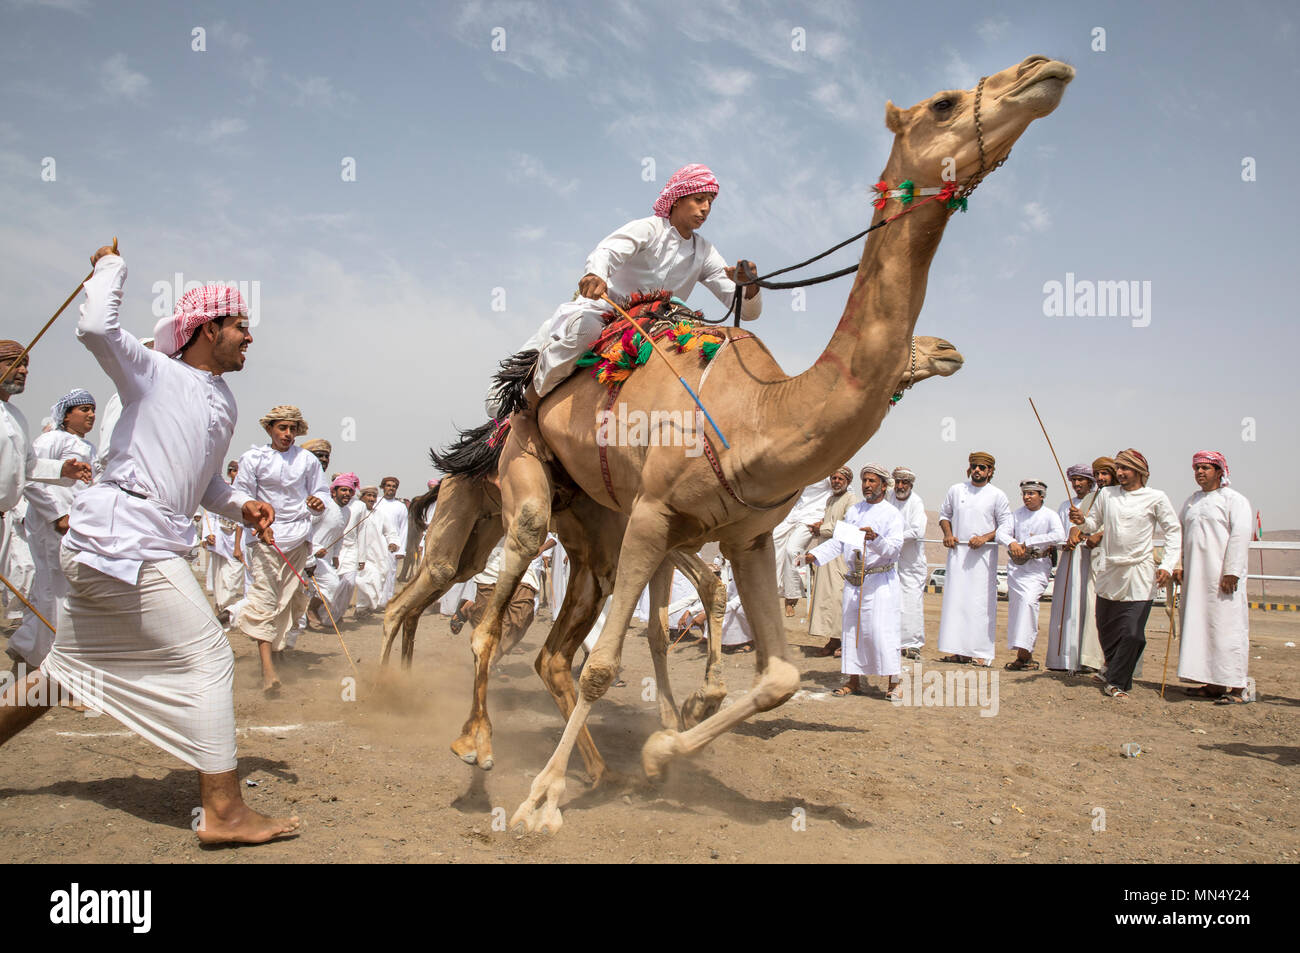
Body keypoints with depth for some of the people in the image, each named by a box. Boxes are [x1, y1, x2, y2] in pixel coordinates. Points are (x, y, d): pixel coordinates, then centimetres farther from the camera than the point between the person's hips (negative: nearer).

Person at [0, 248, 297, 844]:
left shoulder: (224, 403, 19)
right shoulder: (153, 372, -4)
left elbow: (203, 484, 26)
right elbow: (96, 328, -23)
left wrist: (241, 506, 7)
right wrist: (111, 268, -6)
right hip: (125, 539, -9)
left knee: (68, 665, 20)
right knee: (209, 659, -10)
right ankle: (223, 812, -7)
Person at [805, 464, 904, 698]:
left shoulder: (892, 514, -2)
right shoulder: (853, 511, 15)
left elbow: (895, 548, -14)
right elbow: (838, 541, 14)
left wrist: (875, 539, -32)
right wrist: (816, 554, 2)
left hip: (880, 580, -5)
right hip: (853, 580, 5)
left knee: (881, 630, -10)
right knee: (851, 629, 7)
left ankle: (894, 682, -1)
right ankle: (854, 680, 15)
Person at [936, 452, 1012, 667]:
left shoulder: (997, 495, 0)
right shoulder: (955, 490, 9)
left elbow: (1006, 526, 0)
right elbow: (944, 514, 20)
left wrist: (985, 538, -14)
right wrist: (947, 533, 1)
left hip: (983, 554, -3)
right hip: (957, 552, 3)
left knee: (980, 603, -5)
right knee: (956, 599, 2)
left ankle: (981, 653, -1)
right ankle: (958, 650, 8)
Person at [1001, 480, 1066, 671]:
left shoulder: (1049, 516, -2)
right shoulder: (1017, 514, 11)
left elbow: (1059, 535, -19)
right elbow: (1002, 533, 2)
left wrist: (1029, 542, -20)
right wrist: (1012, 543, -21)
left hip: (1038, 567, -5)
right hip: (1016, 566, 5)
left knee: (1028, 601, -22)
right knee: (1015, 605, 3)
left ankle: (1024, 652, -23)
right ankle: (1026, 655, 12)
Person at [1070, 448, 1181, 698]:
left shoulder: (1155, 498, -1)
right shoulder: (1106, 494, 9)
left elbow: (1174, 531, 2)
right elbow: (1094, 523, 17)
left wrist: (1167, 565, -7)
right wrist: (1082, 522, -6)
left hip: (1139, 575, -4)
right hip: (1109, 572, 4)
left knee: (1132, 633, -10)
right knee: (1106, 630, 9)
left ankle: (1117, 682, 2)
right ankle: (1118, 677, 29)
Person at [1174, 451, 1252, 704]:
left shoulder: (1234, 500, -2)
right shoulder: (1191, 501, 19)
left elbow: (1240, 536, -10)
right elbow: (1177, 533, 18)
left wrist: (1231, 571, -17)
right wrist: (1176, 564, 6)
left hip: (1222, 576, -7)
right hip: (1194, 576, 7)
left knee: (1227, 625, -8)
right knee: (1199, 626, 5)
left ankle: (1237, 687, -6)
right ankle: (1213, 684, 11)